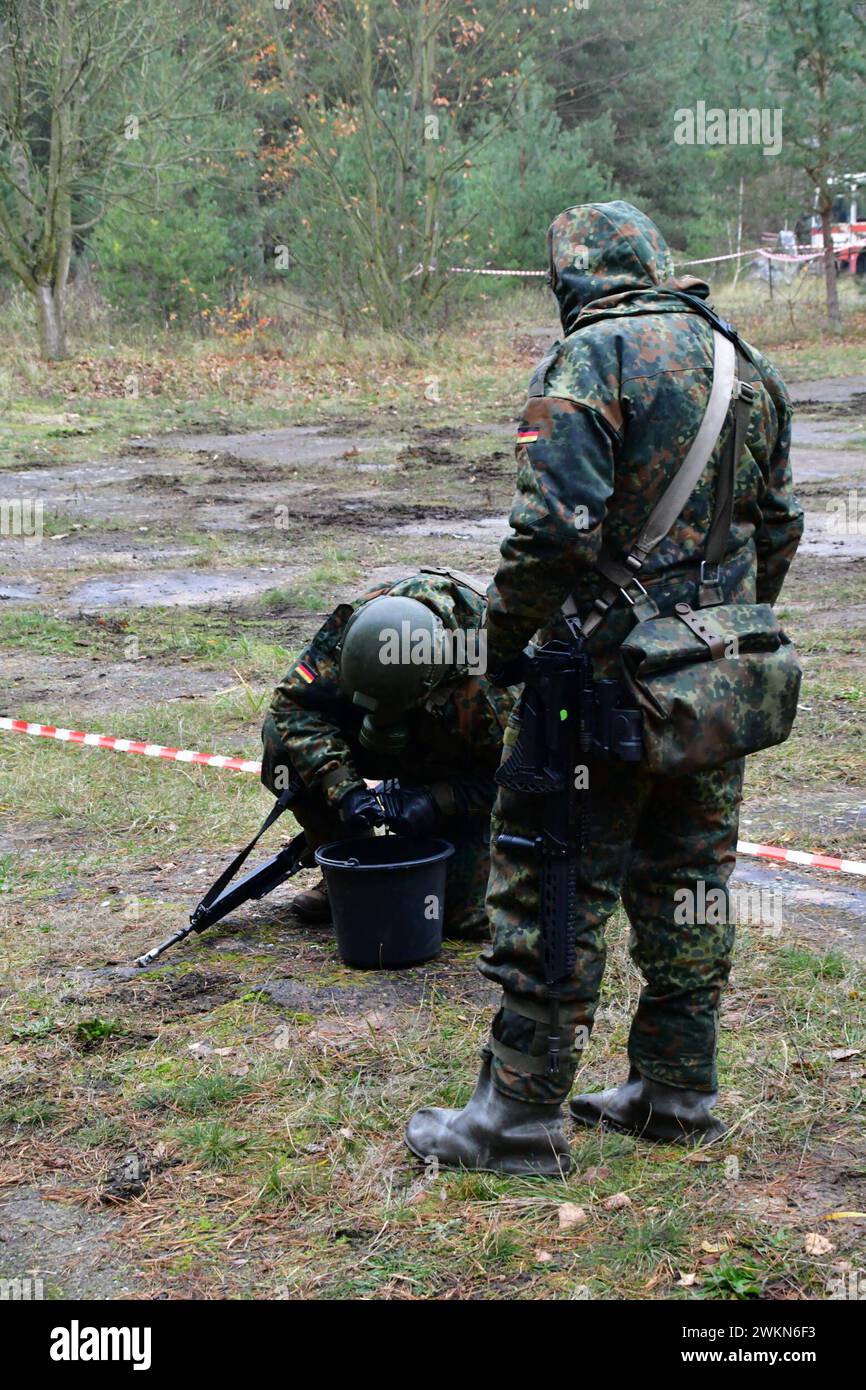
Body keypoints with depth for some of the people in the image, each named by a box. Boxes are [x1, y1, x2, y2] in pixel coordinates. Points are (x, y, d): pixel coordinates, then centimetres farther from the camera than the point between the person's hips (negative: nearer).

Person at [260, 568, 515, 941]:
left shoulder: (487, 684, -39)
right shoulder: (352, 622, -30)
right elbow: (295, 701, -24)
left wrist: (435, 801, -39)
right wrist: (341, 786, -36)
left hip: (463, 766, -4)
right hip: (403, 746, 4)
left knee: (468, 914, -16)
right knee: (282, 735, -20)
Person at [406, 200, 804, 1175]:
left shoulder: (586, 363, -13)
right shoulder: (744, 361, 11)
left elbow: (557, 530, -23)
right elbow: (778, 522, 18)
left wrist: (503, 634, -9)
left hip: (609, 668, -7)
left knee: (553, 885, 0)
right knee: (687, 879, 15)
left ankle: (519, 1114, 7)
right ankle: (674, 1092, 25)